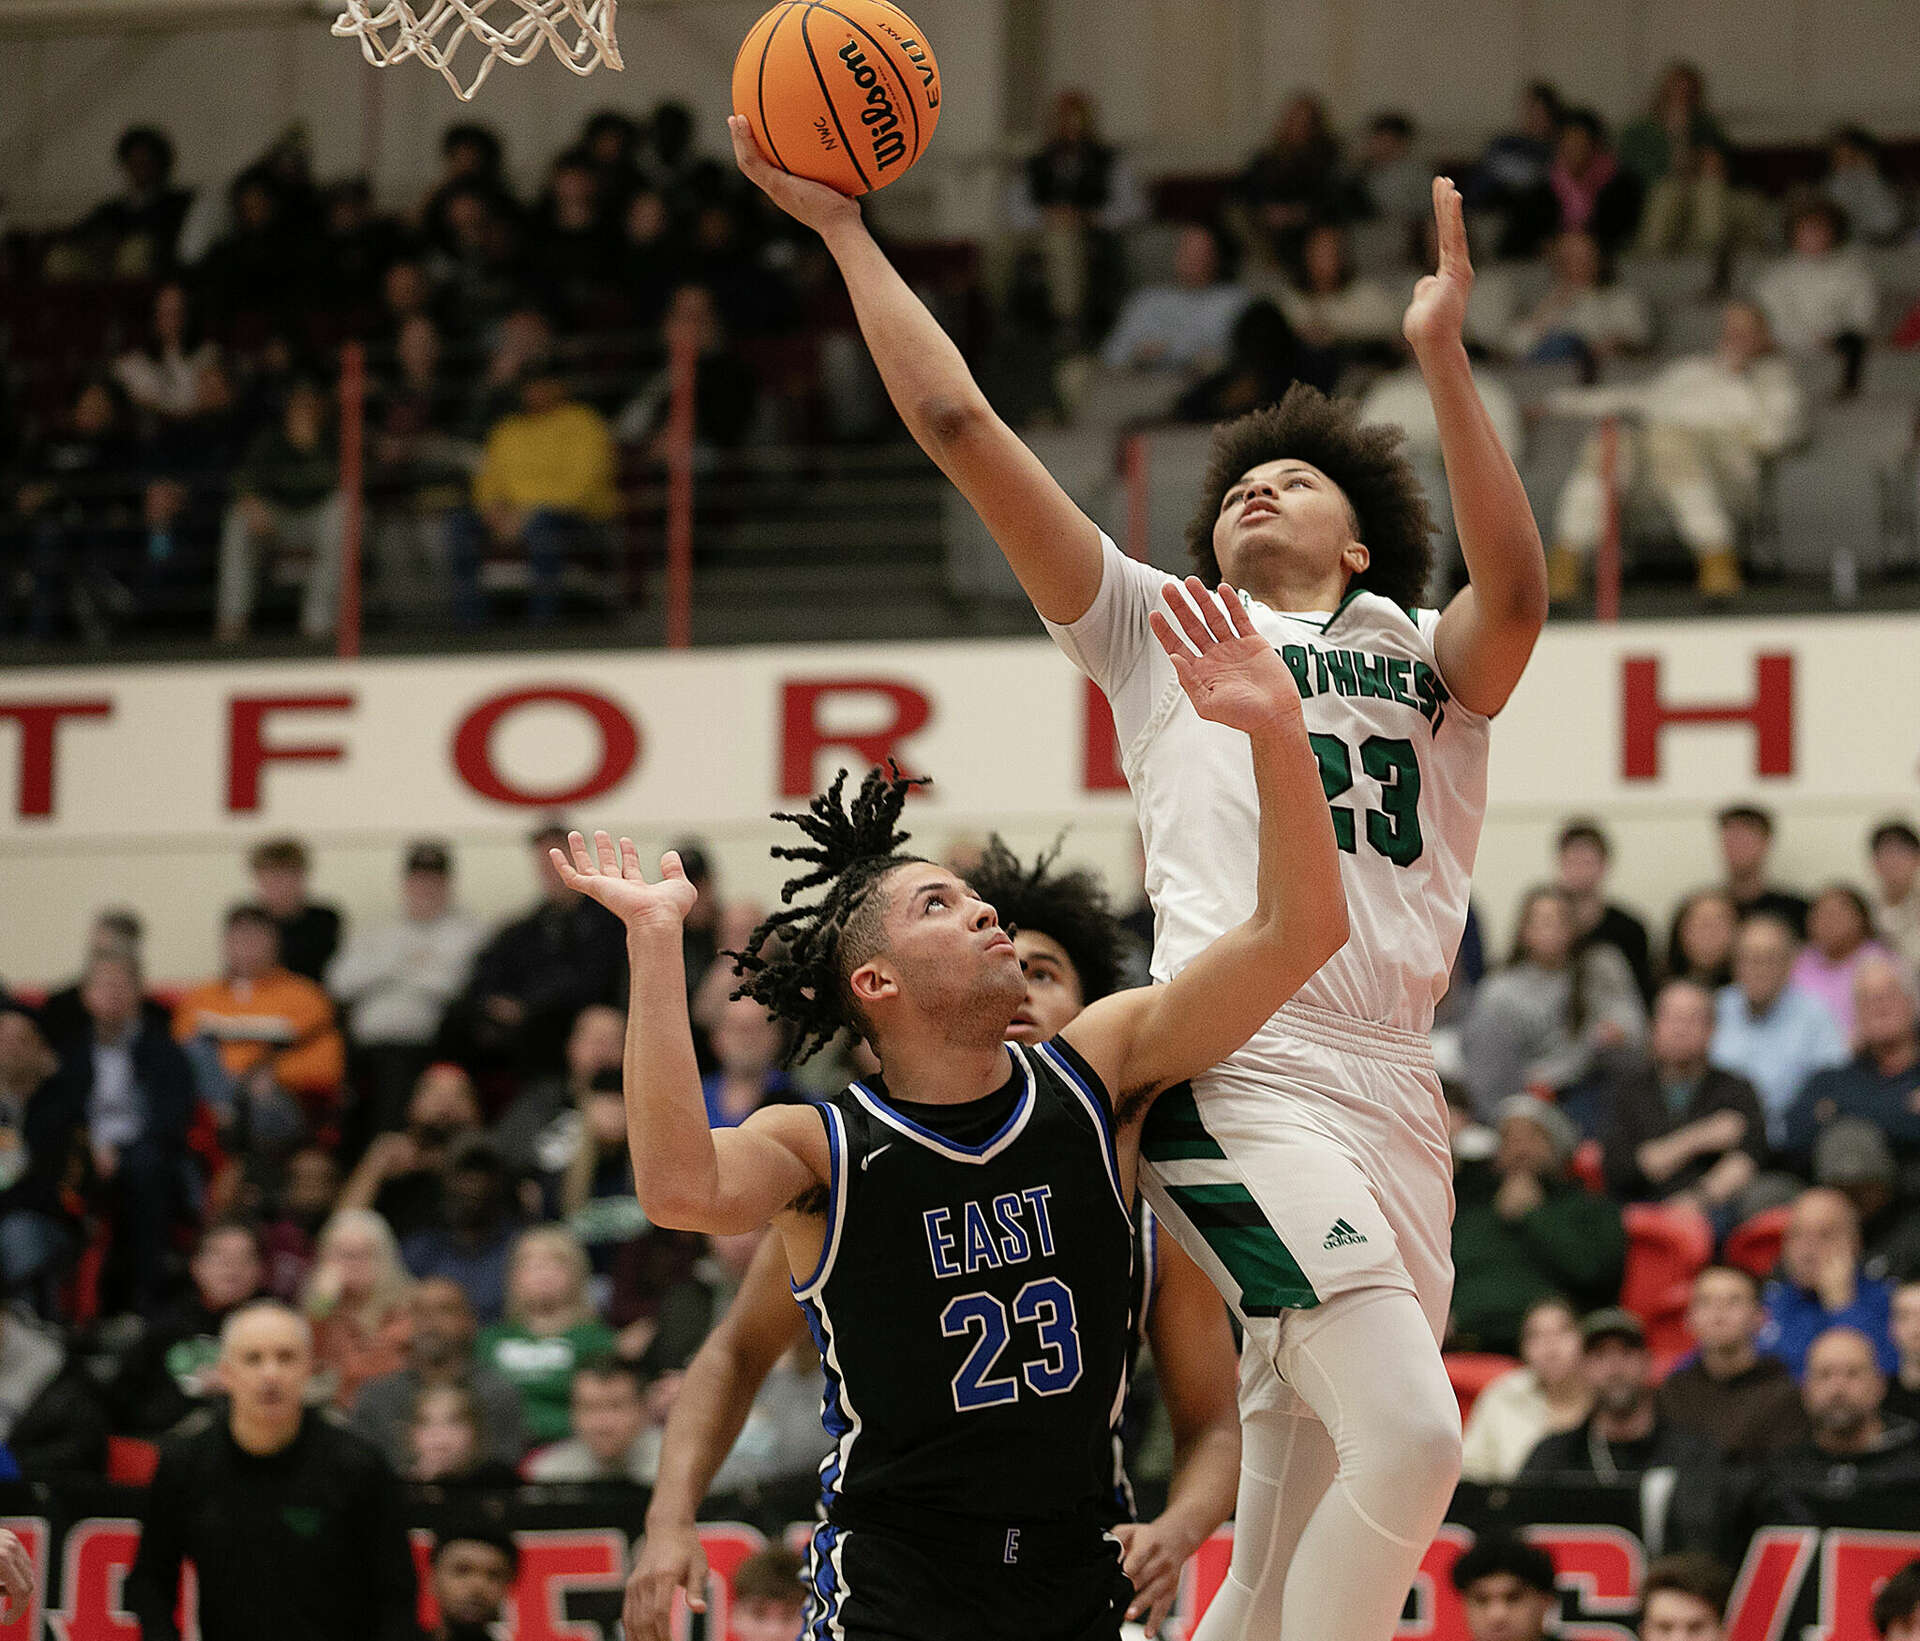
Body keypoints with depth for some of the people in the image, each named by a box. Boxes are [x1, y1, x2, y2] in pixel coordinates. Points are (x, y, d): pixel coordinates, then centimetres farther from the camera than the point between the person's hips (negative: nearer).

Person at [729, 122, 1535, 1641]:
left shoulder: (1425, 661, 22)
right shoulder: (1160, 625, 18)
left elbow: (1515, 596, -3)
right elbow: (958, 424, 13)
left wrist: (1444, 357, -11)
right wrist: (841, 228, 11)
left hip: (1396, 1100, 4)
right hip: (1247, 1074, -4)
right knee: (1410, 1432, -23)